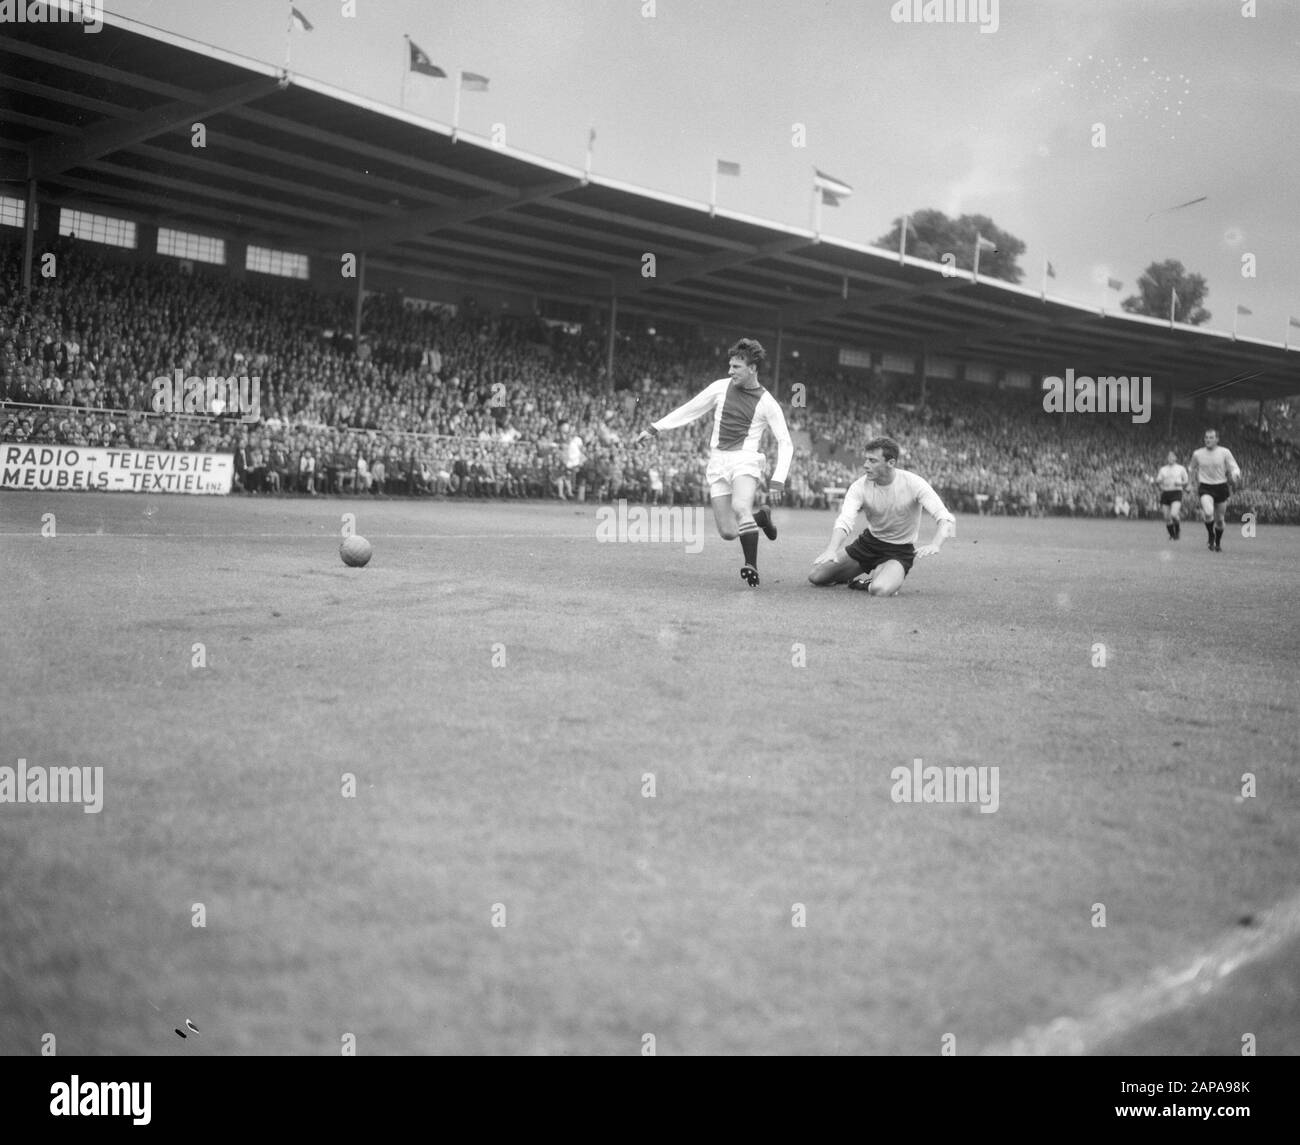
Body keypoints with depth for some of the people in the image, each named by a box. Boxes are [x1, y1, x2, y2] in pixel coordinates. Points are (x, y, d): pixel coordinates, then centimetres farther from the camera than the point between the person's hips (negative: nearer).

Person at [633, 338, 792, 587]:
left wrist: (777, 480, -9)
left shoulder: (766, 402, -2)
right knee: (728, 533, -3)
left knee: (740, 506, -34)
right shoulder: (721, 388, 7)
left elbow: (785, 442, 1)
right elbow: (689, 410, 16)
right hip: (718, 461, 4)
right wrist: (654, 428, 13)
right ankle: (760, 517, 28)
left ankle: (752, 567, -23)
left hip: (746, 459, -4)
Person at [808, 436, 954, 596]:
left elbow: (946, 518, -28)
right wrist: (831, 550, -47)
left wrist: (935, 545, -49)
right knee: (815, 576, 0)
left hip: (899, 551, -4)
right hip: (868, 542, 4)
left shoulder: (914, 484, -22)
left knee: (880, 590, -35)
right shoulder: (860, 486, -14)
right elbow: (844, 521, -26)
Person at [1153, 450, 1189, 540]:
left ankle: (1178, 529, 5)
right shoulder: (1162, 469, 12)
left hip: (1177, 493, -3)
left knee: (1174, 514, -22)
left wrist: (1180, 483, -9)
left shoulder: (1181, 468, 6)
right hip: (1165, 494, 3)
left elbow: (1186, 483, 10)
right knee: (1167, 518, -1)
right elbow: (1157, 483, 10)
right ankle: (1172, 535, 17)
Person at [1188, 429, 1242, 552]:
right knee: (1208, 513, -26)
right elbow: (1192, 468, 20)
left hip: (1221, 487, 1)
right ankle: (1211, 537, -1)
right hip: (1205, 488, -1)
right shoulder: (1197, 454, 1)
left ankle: (1218, 543, 31)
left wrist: (1235, 474, -27)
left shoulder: (1224, 452, -3)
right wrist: (1197, 483, 18)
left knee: (1219, 519, 7)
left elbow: (1234, 467, -4)